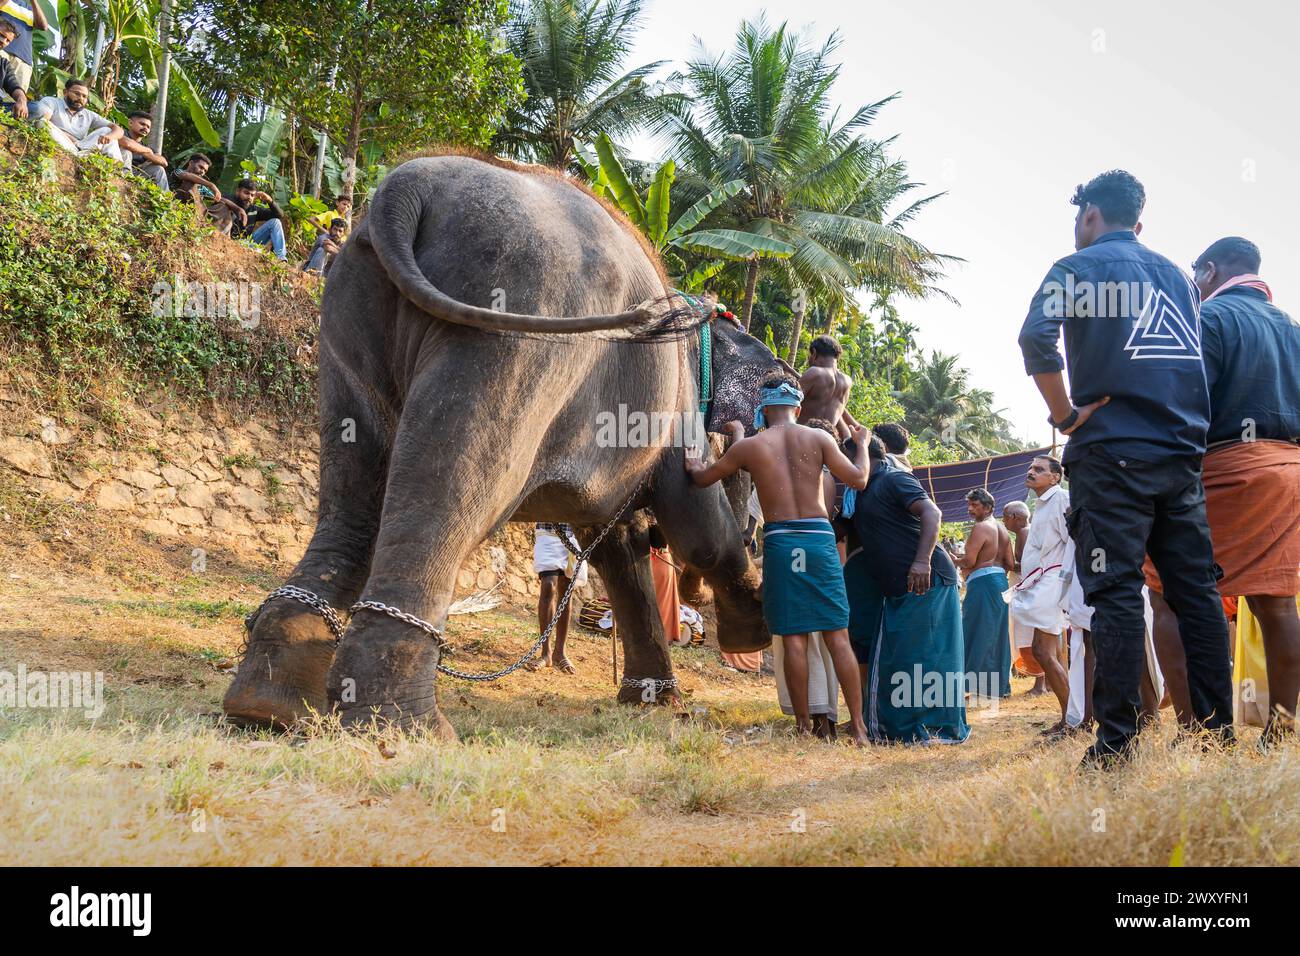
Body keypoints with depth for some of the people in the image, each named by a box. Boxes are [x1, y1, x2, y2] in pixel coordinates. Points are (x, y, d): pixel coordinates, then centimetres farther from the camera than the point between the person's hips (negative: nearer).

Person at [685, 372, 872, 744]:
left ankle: (804, 727, 5)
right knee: (838, 636, 3)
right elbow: (858, 479, 3)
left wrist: (693, 464, 39)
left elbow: (702, 479, 15)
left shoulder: (748, 447, 3)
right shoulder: (818, 438, 3)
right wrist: (862, 444, 21)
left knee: (794, 638, 3)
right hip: (819, 538, 1)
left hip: (780, 542, -1)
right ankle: (859, 727, 2)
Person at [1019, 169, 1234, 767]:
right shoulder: (1176, 275, 20)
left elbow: (1036, 340, -17)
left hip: (1112, 451, -5)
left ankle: (1116, 740, -9)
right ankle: (1218, 731, 8)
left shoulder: (1078, 268, 0)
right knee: (1196, 590, 7)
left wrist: (1066, 415, -9)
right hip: (1181, 452, 6)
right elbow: (1197, 355, 23)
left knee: (1115, 594, -7)